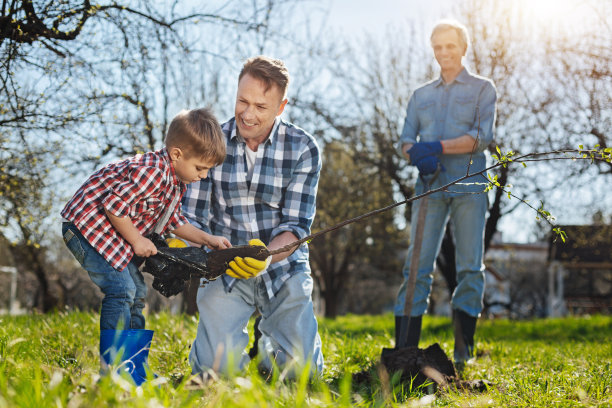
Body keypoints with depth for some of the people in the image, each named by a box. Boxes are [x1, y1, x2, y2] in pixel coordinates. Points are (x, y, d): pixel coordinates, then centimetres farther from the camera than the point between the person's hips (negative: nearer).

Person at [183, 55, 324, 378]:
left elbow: (296, 227, -12)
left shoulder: (303, 149, -8)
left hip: (282, 267, 0)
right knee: (217, 368, -17)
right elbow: (191, 215, -5)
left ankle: (270, 343, 22)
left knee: (302, 368, -12)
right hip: (224, 270, 0)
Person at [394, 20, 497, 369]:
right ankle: (405, 348, -7)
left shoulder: (483, 89, 12)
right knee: (417, 265, -6)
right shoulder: (421, 95, 22)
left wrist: (437, 147, -14)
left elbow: (483, 137, -3)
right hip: (430, 184, 2)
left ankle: (463, 353, 0)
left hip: (468, 186, -2)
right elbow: (406, 140, 11)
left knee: (470, 266, -4)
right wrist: (417, 155, -12)